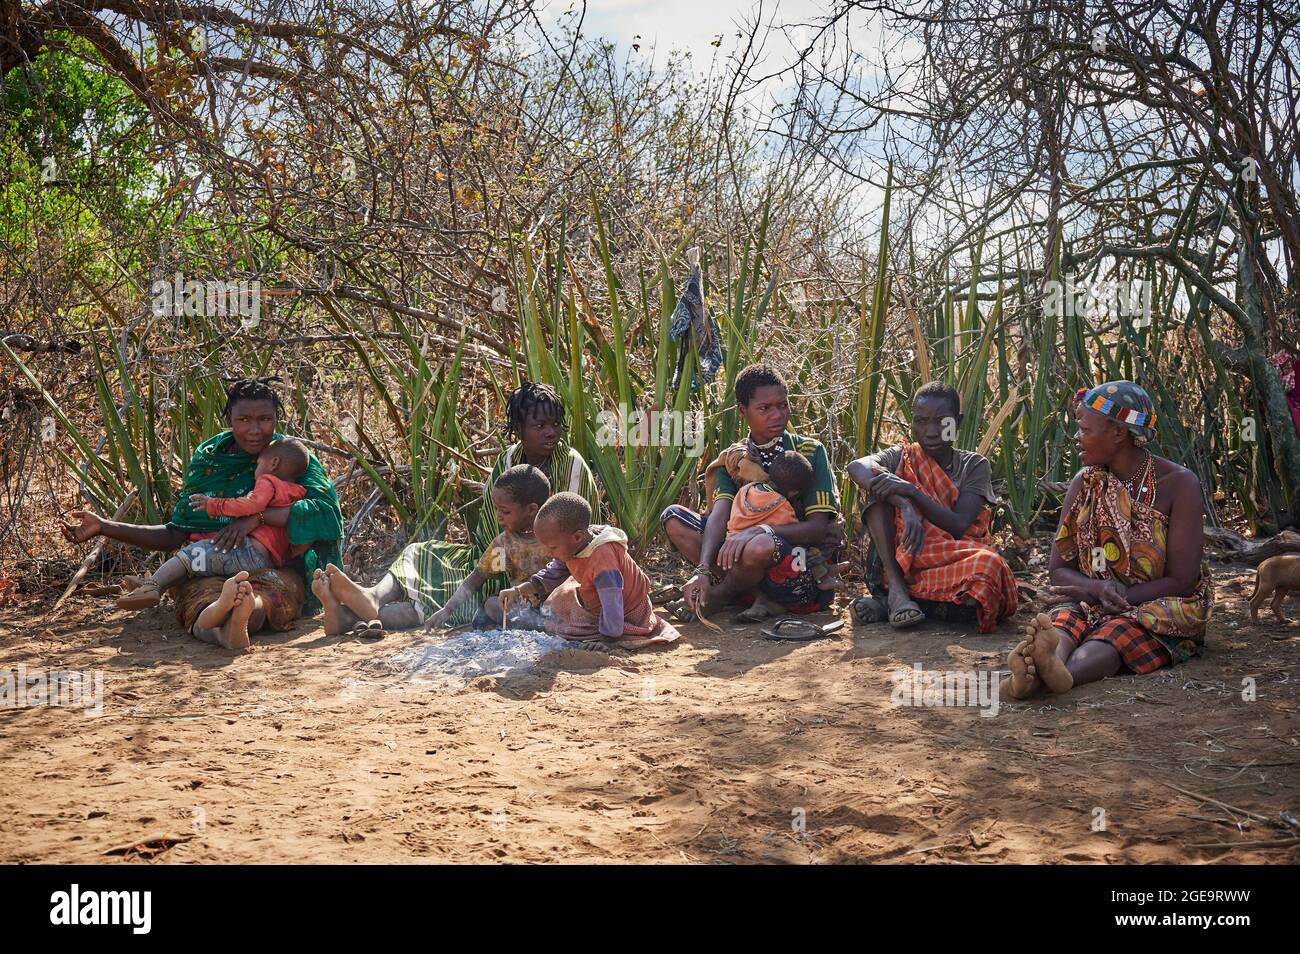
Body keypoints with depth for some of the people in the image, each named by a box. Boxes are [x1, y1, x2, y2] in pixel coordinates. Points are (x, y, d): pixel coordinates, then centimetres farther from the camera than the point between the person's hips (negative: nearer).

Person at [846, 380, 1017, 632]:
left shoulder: (973, 465, 5)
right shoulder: (902, 458, 6)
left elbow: (958, 525, -12)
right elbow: (857, 467, -19)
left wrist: (911, 491, -25)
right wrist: (903, 505, -36)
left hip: (953, 565, -1)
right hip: (900, 564, 1)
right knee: (880, 487, -16)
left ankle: (887, 603, -20)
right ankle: (895, 588, -26)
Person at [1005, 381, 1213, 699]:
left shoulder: (1179, 483, -7)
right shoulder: (1084, 483, 7)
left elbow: (1181, 581, -10)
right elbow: (1059, 568, 6)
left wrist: (1121, 597, -19)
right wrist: (1096, 588, -17)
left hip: (1161, 608, -3)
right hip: (1093, 601, 4)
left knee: (1116, 632, -37)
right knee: (1065, 618, -31)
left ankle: (1057, 673, -68)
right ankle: (1050, 660, -67)